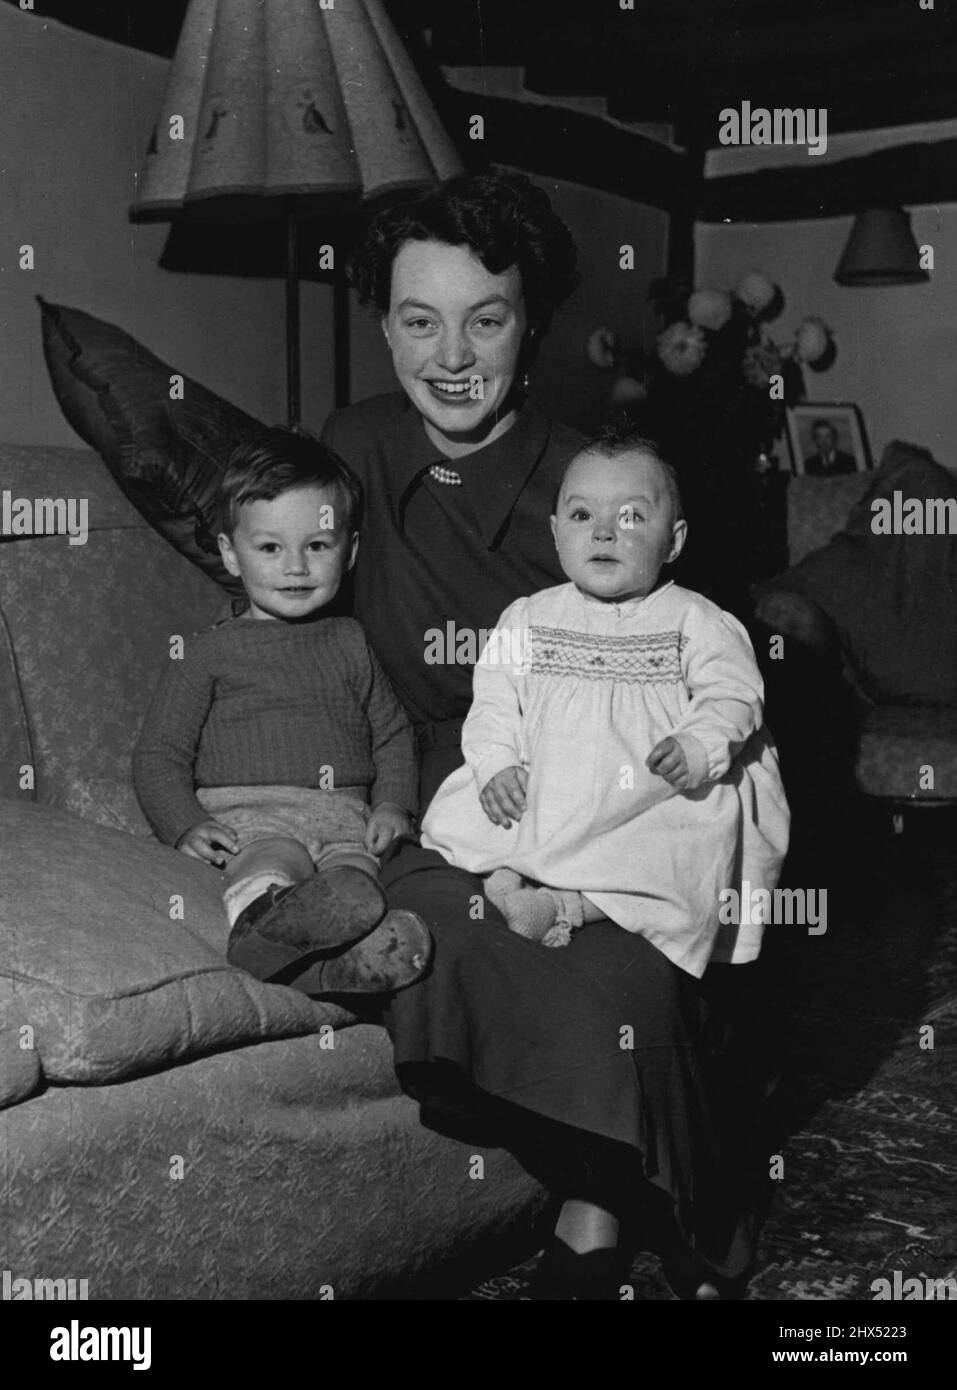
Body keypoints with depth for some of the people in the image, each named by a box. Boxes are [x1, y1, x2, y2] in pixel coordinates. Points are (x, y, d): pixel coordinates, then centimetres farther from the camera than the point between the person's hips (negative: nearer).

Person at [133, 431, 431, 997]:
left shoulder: (349, 643, 25)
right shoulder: (211, 651, 14)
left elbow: (392, 733, 28)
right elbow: (159, 754, 10)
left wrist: (393, 803, 8)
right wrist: (186, 825, -8)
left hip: (343, 812, 3)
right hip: (246, 810, -3)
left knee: (356, 889, -33)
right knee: (270, 864, -39)